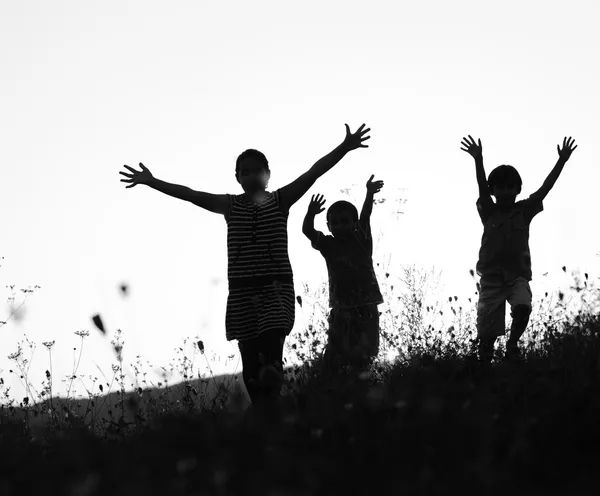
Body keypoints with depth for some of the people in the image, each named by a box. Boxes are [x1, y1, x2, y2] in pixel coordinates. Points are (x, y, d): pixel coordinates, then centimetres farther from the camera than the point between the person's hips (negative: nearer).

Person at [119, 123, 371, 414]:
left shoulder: (281, 200, 5)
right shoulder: (230, 206, 10)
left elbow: (313, 173, -7)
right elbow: (189, 194, 5)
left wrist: (344, 148, -18)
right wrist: (151, 182, -2)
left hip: (277, 286, -3)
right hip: (242, 290, 3)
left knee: (270, 357, -18)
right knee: (251, 362, 1)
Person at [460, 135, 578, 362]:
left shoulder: (524, 210, 4)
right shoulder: (489, 212, 1)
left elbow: (544, 188, -5)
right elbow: (482, 189, -14)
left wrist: (562, 161, -15)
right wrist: (478, 160, -30)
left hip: (518, 276, 0)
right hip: (491, 277, 0)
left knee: (523, 307, -30)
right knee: (487, 334, -3)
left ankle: (512, 344, -7)